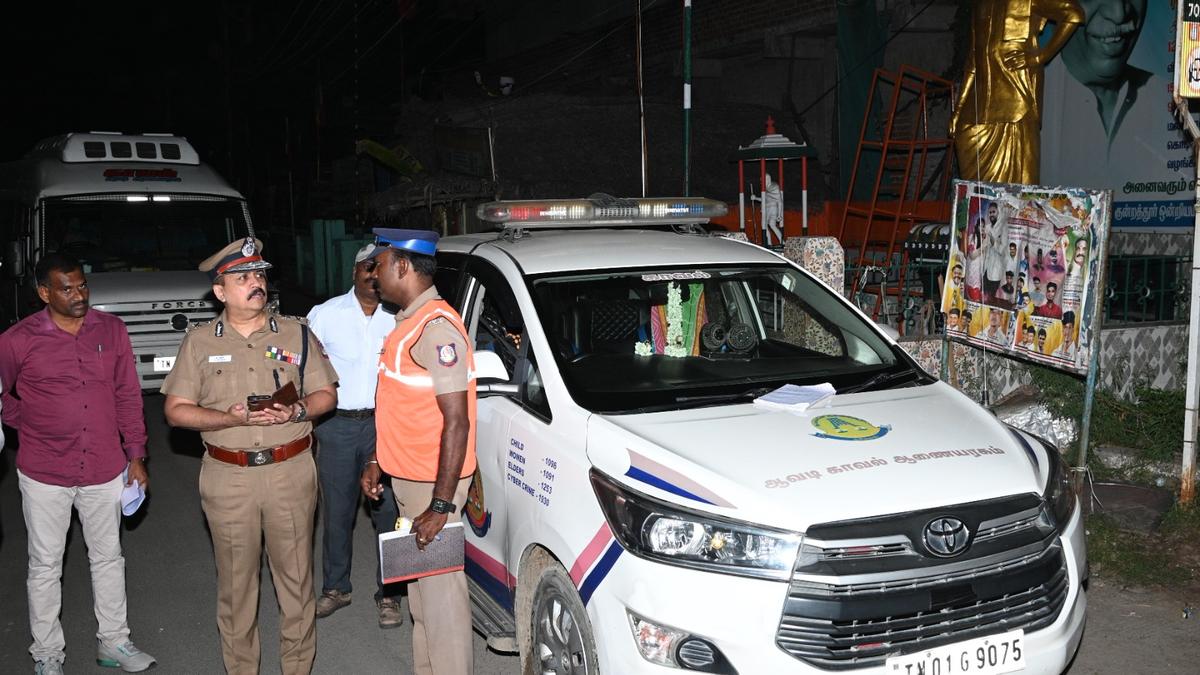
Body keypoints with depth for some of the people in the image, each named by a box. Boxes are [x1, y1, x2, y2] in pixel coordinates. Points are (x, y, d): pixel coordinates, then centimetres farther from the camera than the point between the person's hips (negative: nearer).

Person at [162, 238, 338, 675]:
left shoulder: (297, 334, 6)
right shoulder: (199, 341, 4)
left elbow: (326, 394, 8)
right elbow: (176, 409, 1)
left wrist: (298, 412, -14)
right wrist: (233, 418, -15)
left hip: (291, 472, 1)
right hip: (227, 478, 0)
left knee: (295, 576, 7)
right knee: (235, 581, 8)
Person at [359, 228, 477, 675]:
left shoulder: (436, 328, -20)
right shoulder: (408, 323, 12)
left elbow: (456, 422, -23)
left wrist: (441, 504, -24)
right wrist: (377, 462, 19)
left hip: (432, 483, -10)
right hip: (407, 476, 10)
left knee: (440, 590, -1)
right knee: (421, 587, 19)